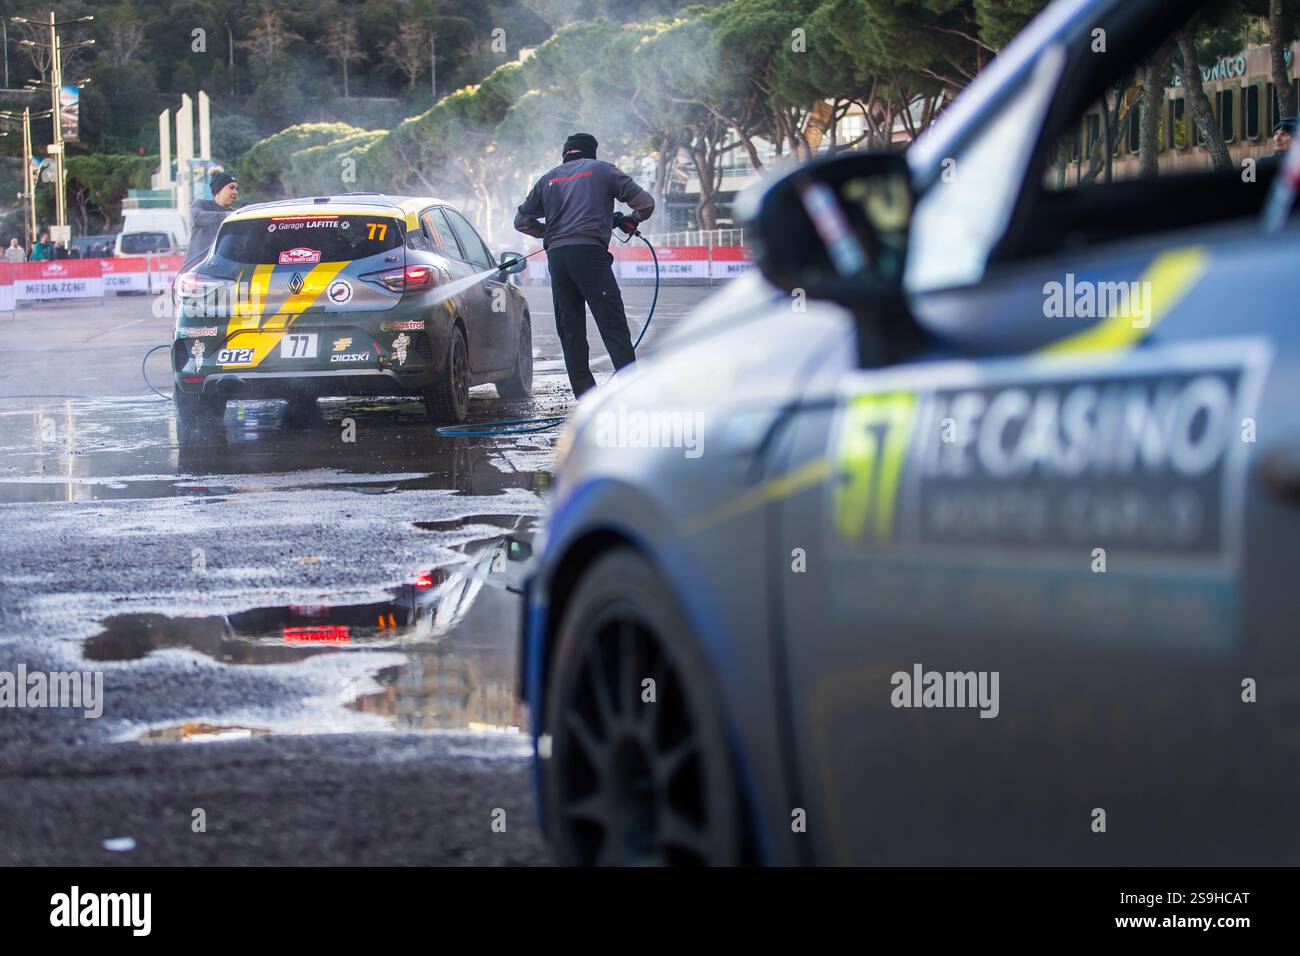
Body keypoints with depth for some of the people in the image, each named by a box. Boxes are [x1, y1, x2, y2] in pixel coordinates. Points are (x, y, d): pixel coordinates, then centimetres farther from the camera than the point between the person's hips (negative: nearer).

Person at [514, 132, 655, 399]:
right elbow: (645, 203, 7)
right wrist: (633, 221, 27)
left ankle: (585, 395, 5)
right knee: (613, 325, -8)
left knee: (570, 329, 9)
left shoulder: (549, 179, 22)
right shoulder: (603, 170, 11)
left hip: (556, 256, 4)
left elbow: (522, 221, 26)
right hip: (589, 252, -4)